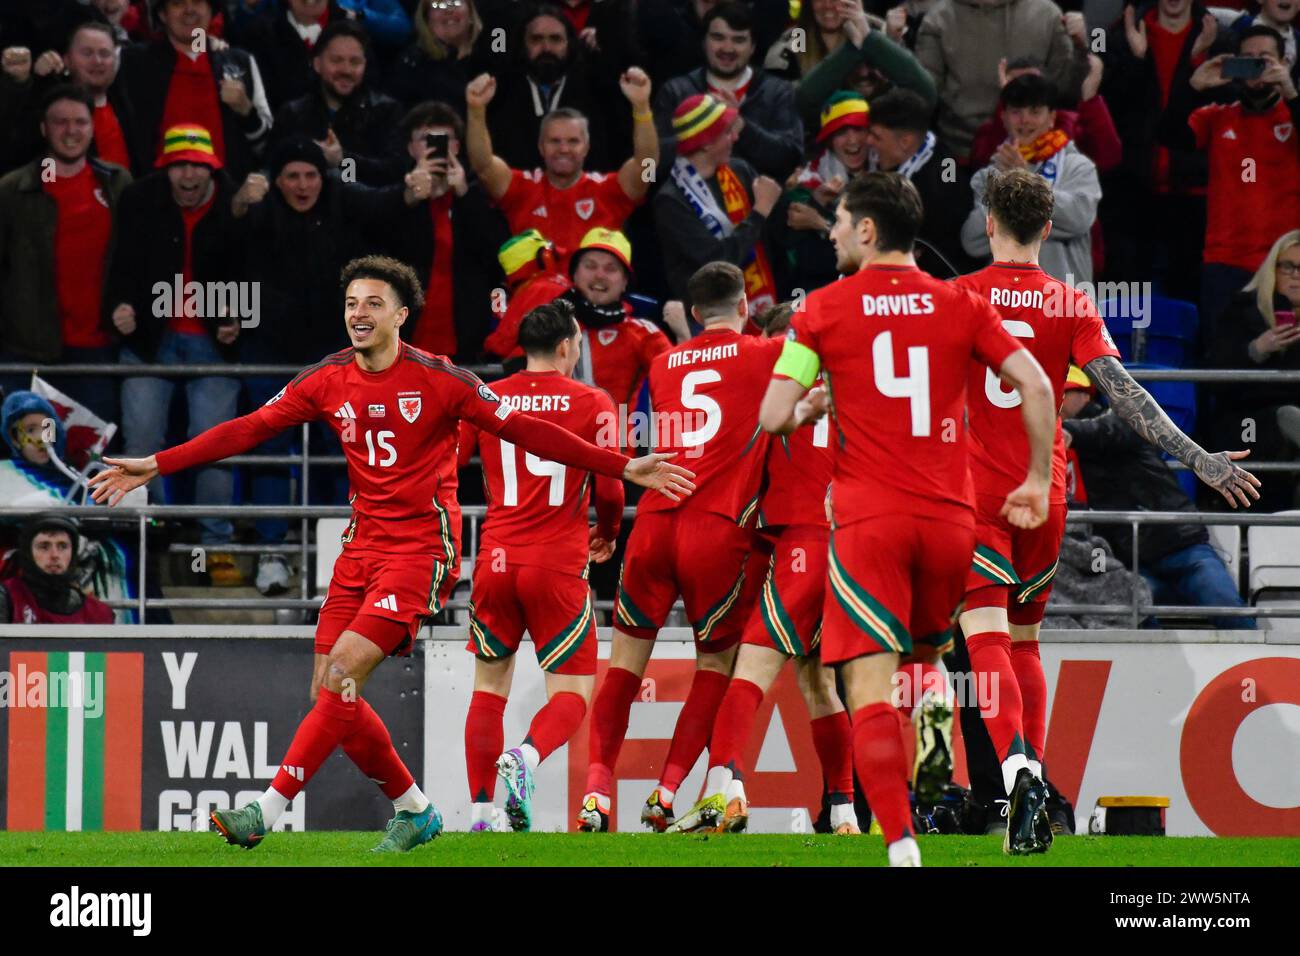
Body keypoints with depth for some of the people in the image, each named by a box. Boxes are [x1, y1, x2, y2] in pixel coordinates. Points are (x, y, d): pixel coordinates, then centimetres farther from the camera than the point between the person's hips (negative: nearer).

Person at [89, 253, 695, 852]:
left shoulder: (437, 380, -7)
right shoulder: (329, 381, 6)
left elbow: (523, 431, -4)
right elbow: (248, 430, 7)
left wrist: (623, 468, -7)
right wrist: (156, 466, 3)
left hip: (422, 549, -6)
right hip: (361, 548, 6)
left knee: (343, 673, -19)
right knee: (330, 691, 2)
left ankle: (269, 807, -20)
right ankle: (414, 811, 20)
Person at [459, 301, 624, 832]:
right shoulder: (592, 404, -1)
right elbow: (609, 489, -1)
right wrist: (607, 535, 20)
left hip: (495, 563, 3)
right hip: (559, 568, -3)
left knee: (489, 688, 16)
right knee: (571, 695, 4)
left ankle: (480, 810, 8)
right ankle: (524, 758, -27)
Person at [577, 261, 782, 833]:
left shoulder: (662, 364, 17)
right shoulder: (763, 356, 4)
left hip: (655, 522, 3)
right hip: (719, 530, -3)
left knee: (626, 661, 10)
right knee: (716, 666, 12)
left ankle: (596, 792, 0)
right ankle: (667, 794, 3)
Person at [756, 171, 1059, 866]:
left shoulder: (823, 308, 1)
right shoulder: (959, 305, 7)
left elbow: (772, 418, -2)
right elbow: (1035, 386, 1)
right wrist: (1038, 481, 10)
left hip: (867, 521, -3)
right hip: (950, 516, 3)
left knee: (870, 688, -8)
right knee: (931, 659, 27)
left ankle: (902, 846, -20)